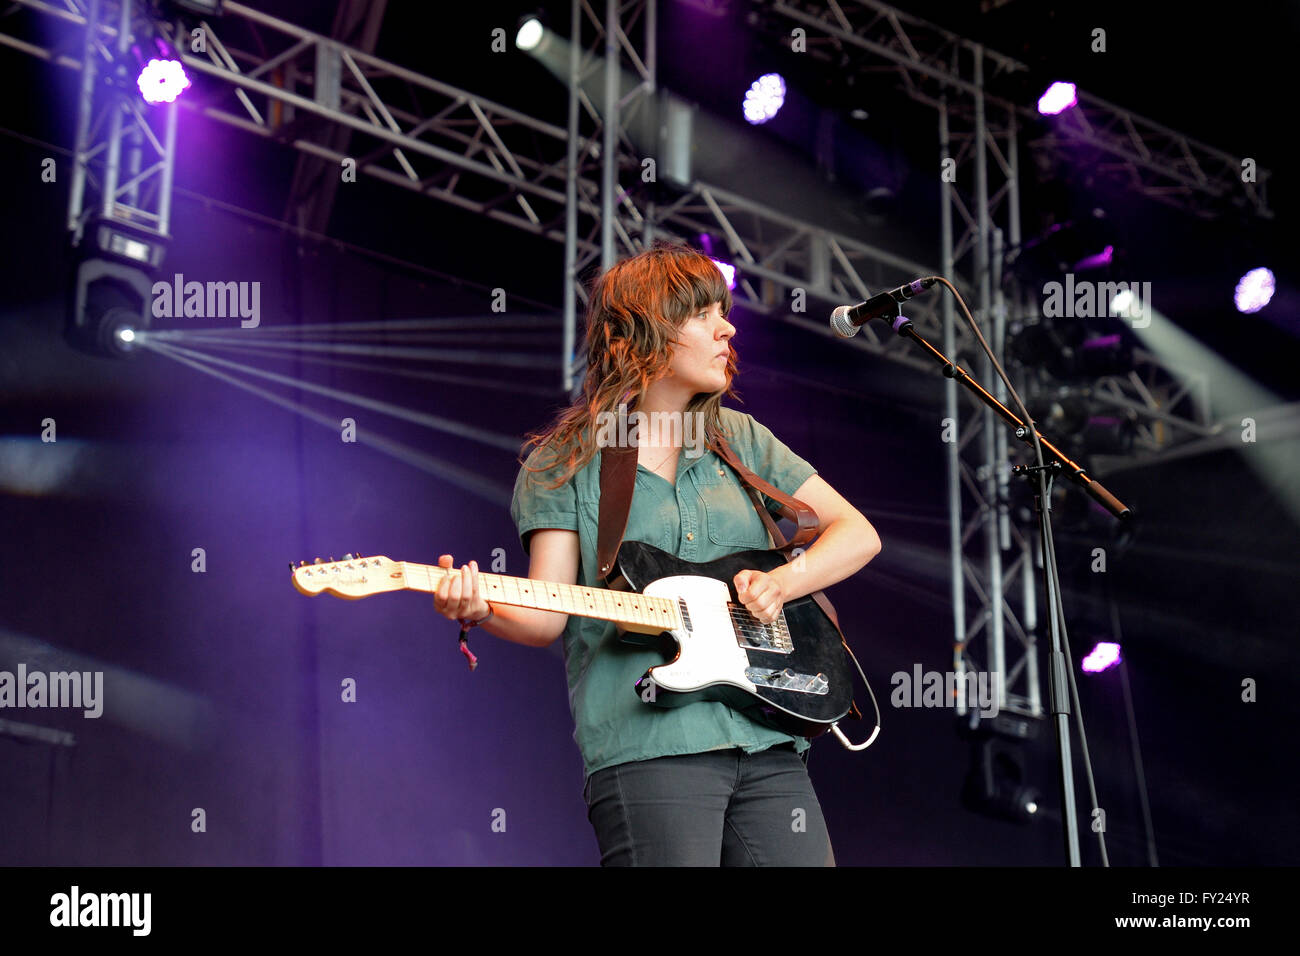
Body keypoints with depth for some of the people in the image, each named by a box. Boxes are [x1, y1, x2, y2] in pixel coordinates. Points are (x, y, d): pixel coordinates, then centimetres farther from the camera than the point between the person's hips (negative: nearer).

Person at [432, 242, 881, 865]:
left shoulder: (740, 440, 17)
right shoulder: (565, 462, 6)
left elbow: (858, 534, 15)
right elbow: (548, 617, -1)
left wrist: (783, 581, -3)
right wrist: (484, 611, -23)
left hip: (769, 748, 4)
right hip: (646, 748, -4)